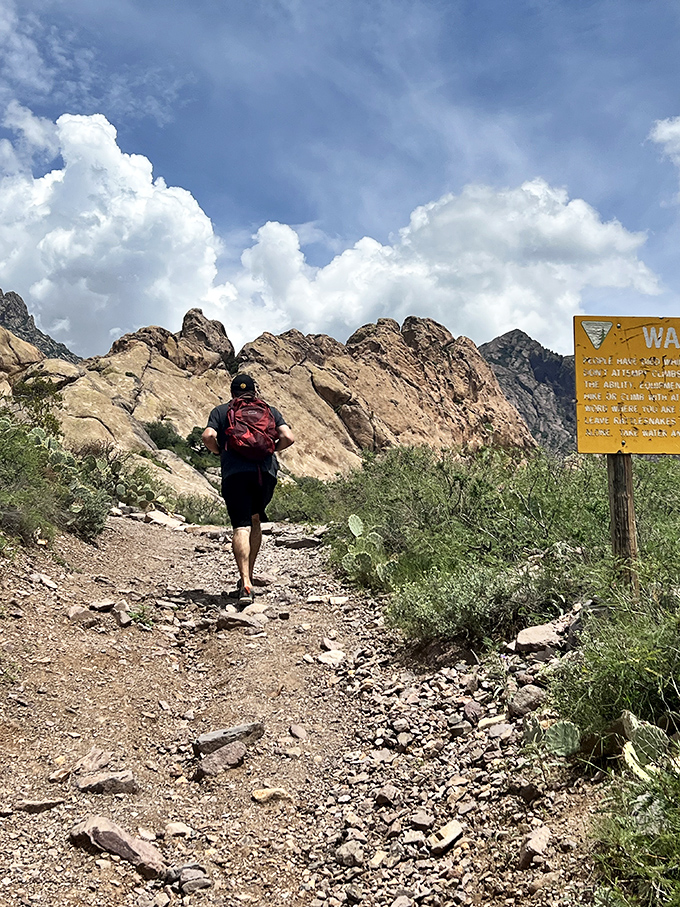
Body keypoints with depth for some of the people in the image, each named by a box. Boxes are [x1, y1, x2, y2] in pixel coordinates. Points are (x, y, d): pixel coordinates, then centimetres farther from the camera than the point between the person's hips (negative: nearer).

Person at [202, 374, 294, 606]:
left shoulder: (220, 411, 16)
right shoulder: (270, 410, 19)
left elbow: (208, 436, -2)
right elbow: (288, 438, 4)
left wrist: (220, 452, 16)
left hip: (234, 473, -2)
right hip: (266, 471, 2)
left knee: (241, 527, -7)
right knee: (255, 521, 22)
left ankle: (246, 584, -22)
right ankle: (248, 576, 25)